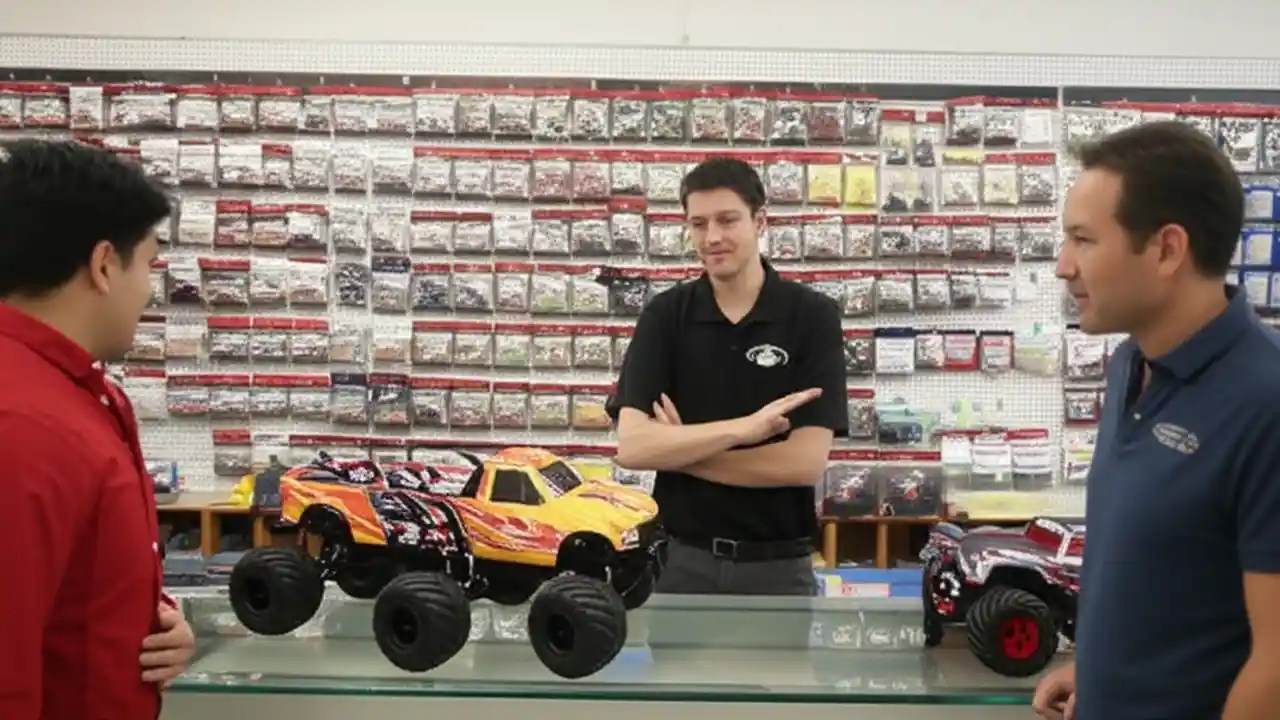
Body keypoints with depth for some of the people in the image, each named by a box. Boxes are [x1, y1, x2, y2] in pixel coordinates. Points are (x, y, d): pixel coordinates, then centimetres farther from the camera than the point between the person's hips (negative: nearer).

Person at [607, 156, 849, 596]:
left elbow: (806, 461, -15)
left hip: (778, 565, -1)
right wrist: (743, 428, -22)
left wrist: (676, 450, -12)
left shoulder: (812, 315, -7)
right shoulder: (664, 315, -1)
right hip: (682, 560, 2)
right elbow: (631, 446, -12)